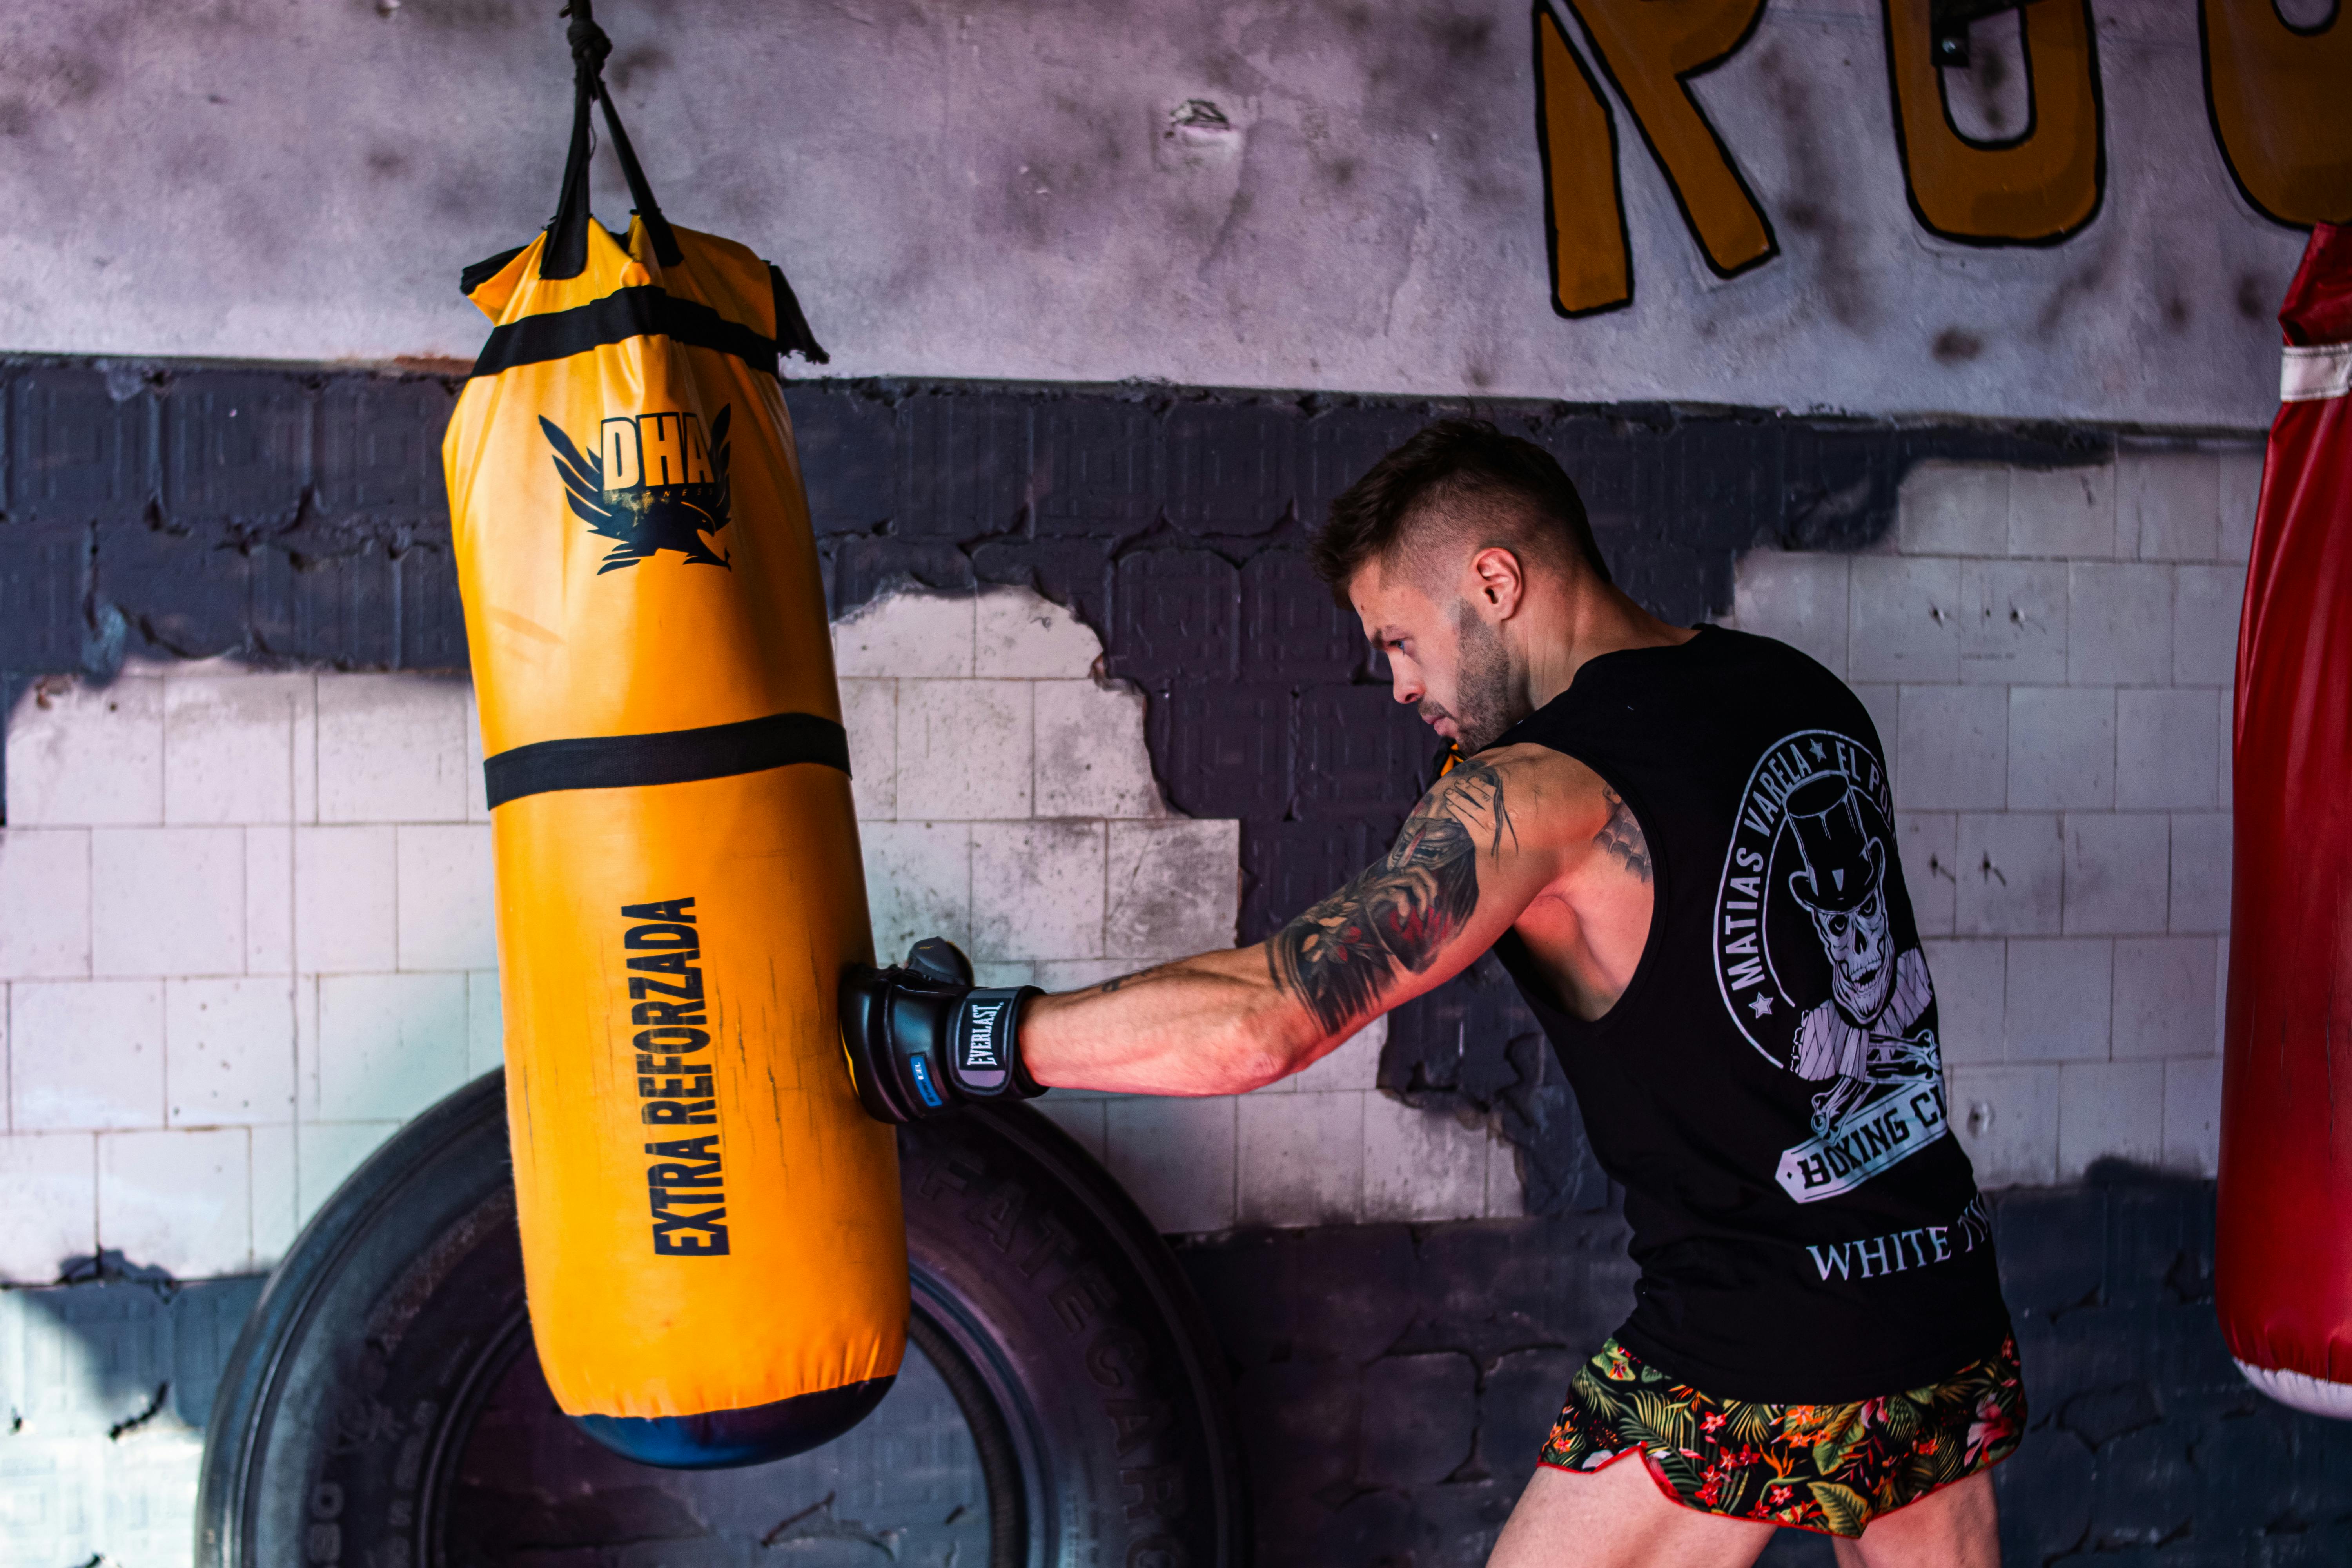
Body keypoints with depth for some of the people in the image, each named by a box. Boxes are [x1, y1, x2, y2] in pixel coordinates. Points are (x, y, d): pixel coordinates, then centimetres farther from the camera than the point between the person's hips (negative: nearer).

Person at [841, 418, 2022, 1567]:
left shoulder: (1543, 787, -16)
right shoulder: (1814, 701, 6)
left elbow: (1261, 1019, -24)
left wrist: (958, 1043, -16)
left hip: (1747, 1357, -7)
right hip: (1948, 1309, 7)